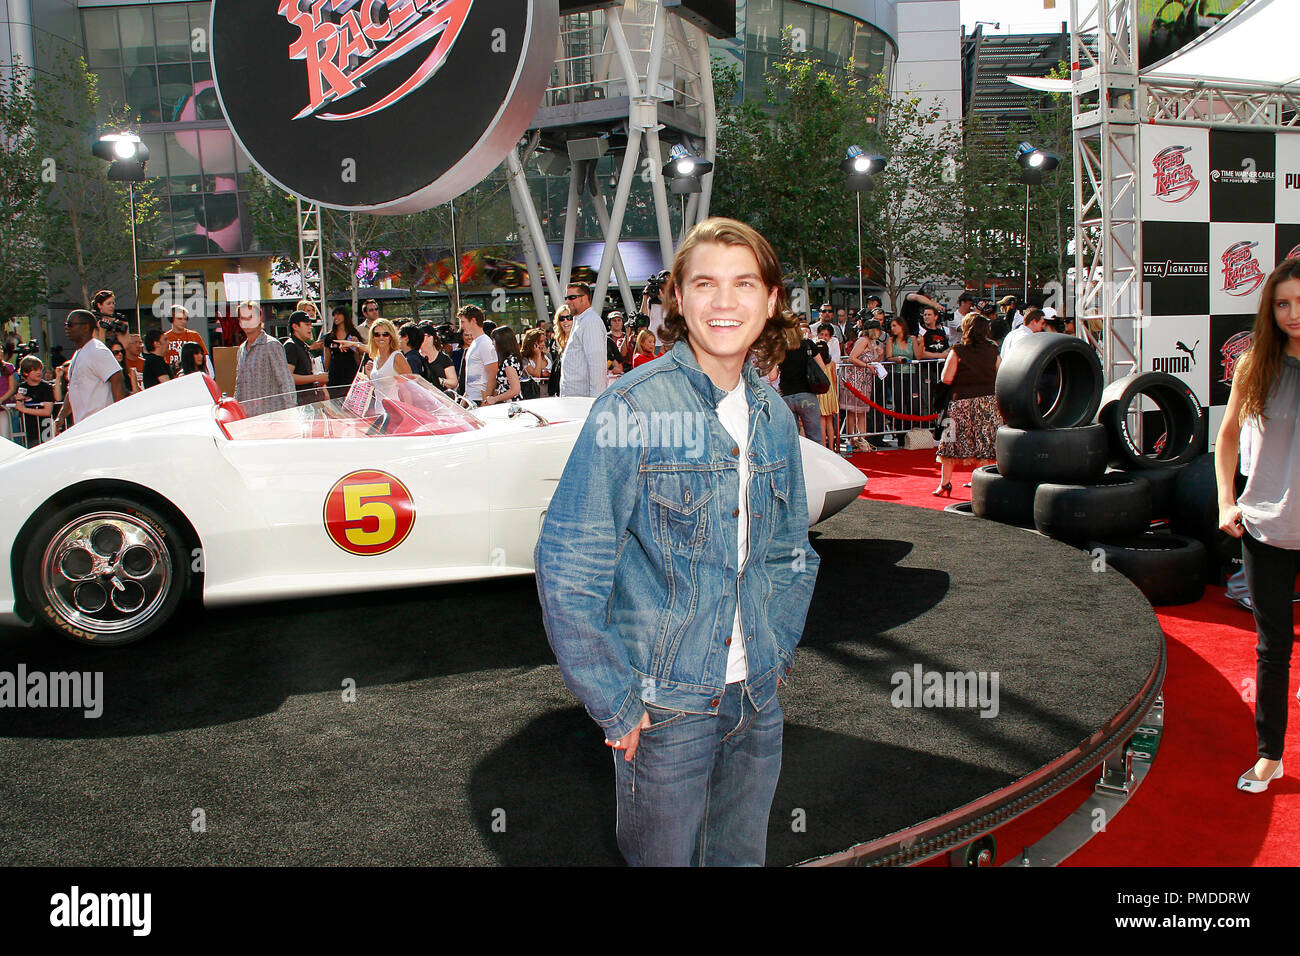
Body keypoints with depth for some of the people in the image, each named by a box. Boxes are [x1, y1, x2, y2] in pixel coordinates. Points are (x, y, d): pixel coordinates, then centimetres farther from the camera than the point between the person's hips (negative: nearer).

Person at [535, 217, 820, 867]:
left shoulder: (774, 418, 4)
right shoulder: (633, 408, -15)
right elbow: (567, 565, -17)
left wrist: (776, 654, 7)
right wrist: (616, 706, -15)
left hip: (757, 704, 5)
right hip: (666, 709, -5)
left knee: (743, 856, 21)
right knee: (661, 858, 13)